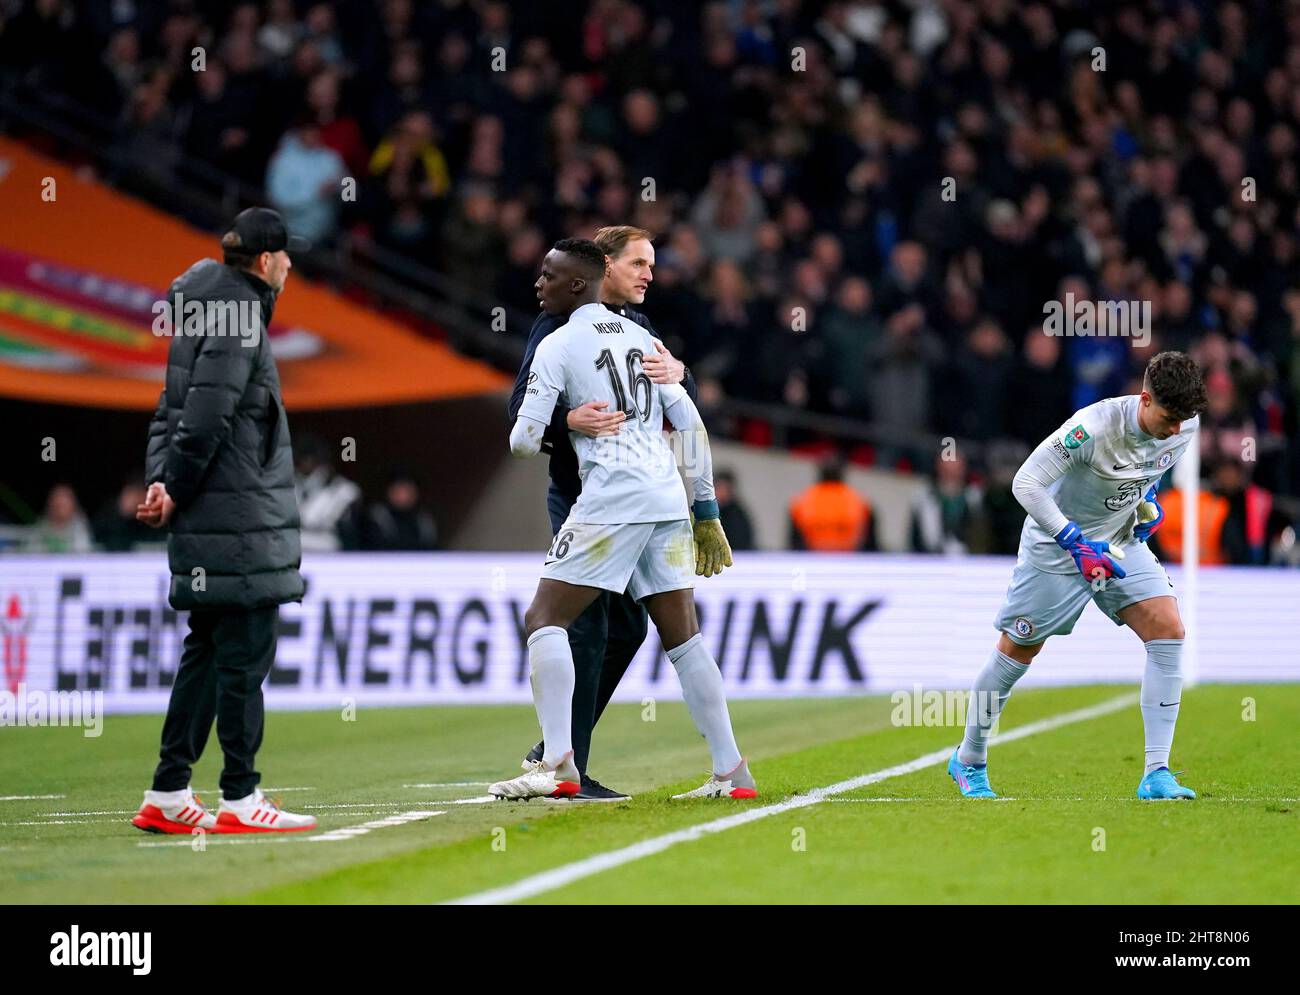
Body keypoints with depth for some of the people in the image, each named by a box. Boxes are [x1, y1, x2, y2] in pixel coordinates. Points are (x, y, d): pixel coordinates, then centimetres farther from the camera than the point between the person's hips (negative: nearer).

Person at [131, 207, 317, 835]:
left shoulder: (209, 312, 18)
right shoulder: (238, 324, -13)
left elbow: (172, 410, 17)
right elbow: (203, 421, -19)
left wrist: (159, 482, 4)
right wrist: (174, 494, -11)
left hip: (209, 524, 10)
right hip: (239, 520, -10)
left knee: (207, 652, 12)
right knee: (245, 653, -6)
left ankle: (167, 795, 14)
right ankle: (239, 800, -4)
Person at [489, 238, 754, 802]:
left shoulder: (557, 347, -1)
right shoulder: (640, 338, 18)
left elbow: (524, 442, -5)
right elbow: (692, 425, 17)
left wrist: (527, 441, 20)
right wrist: (707, 513, 21)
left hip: (612, 499, -7)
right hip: (669, 500, 7)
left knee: (544, 620, -3)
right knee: (683, 636, 12)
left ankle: (558, 765, -16)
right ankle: (731, 772, 9)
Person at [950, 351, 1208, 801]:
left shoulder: (1184, 425, -12)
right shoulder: (1094, 426, -33)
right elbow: (1026, 482, -28)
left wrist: (1148, 496, -1)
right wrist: (1078, 544, -30)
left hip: (1122, 543, 5)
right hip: (1056, 541, -5)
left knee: (1169, 631, -14)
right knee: (1018, 650, 5)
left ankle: (1156, 774, -12)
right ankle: (968, 762, 28)